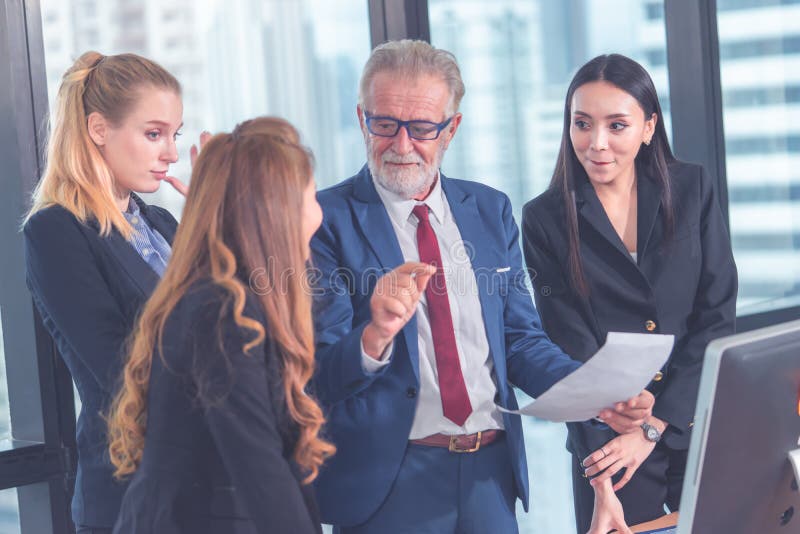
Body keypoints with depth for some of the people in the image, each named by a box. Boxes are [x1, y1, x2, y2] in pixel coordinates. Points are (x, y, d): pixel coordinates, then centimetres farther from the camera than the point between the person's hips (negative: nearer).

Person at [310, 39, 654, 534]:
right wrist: (374, 337, -33)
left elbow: (521, 339, 8)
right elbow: (319, 377, -12)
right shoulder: (327, 220, -7)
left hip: (492, 477, 4)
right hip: (388, 486, -4)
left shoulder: (492, 210, 8)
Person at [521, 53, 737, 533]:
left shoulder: (693, 191, 0)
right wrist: (602, 485, -17)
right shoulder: (546, 220, -5)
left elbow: (716, 316, -3)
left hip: (702, 422, 2)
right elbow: (572, 351, -9)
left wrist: (652, 428, -12)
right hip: (606, 439, -2)